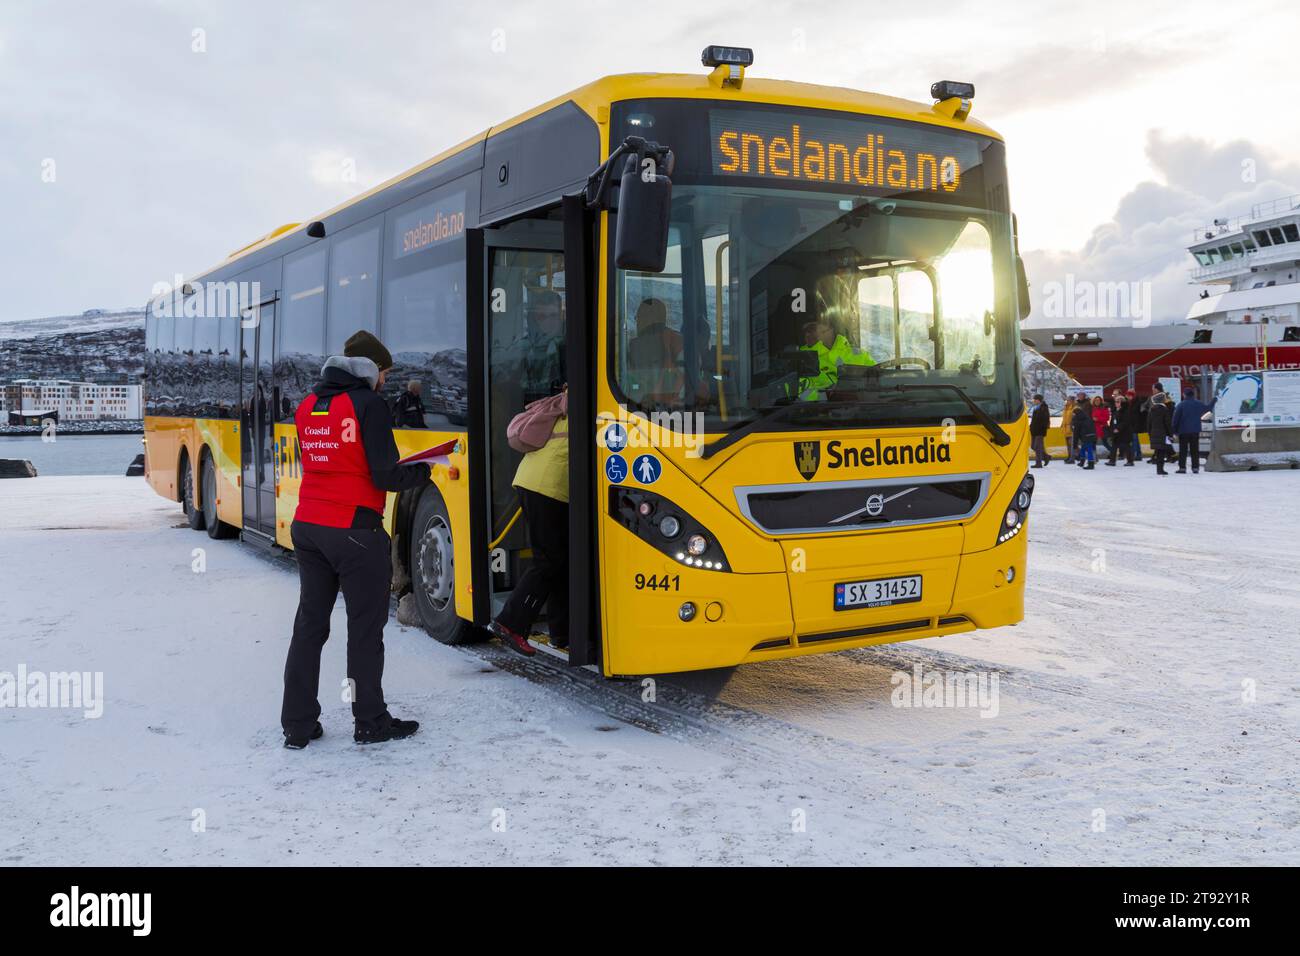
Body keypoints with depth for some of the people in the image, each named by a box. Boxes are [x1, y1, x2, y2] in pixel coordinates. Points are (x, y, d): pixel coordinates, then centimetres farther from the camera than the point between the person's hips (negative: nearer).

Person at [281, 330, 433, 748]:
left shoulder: (307, 406, 10)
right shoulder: (369, 404, -11)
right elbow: (385, 476, -15)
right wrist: (422, 473, 4)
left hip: (307, 527, 6)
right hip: (355, 532, -6)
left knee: (309, 625, 13)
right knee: (365, 628, 6)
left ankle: (297, 726, 16)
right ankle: (370, 722, 16)